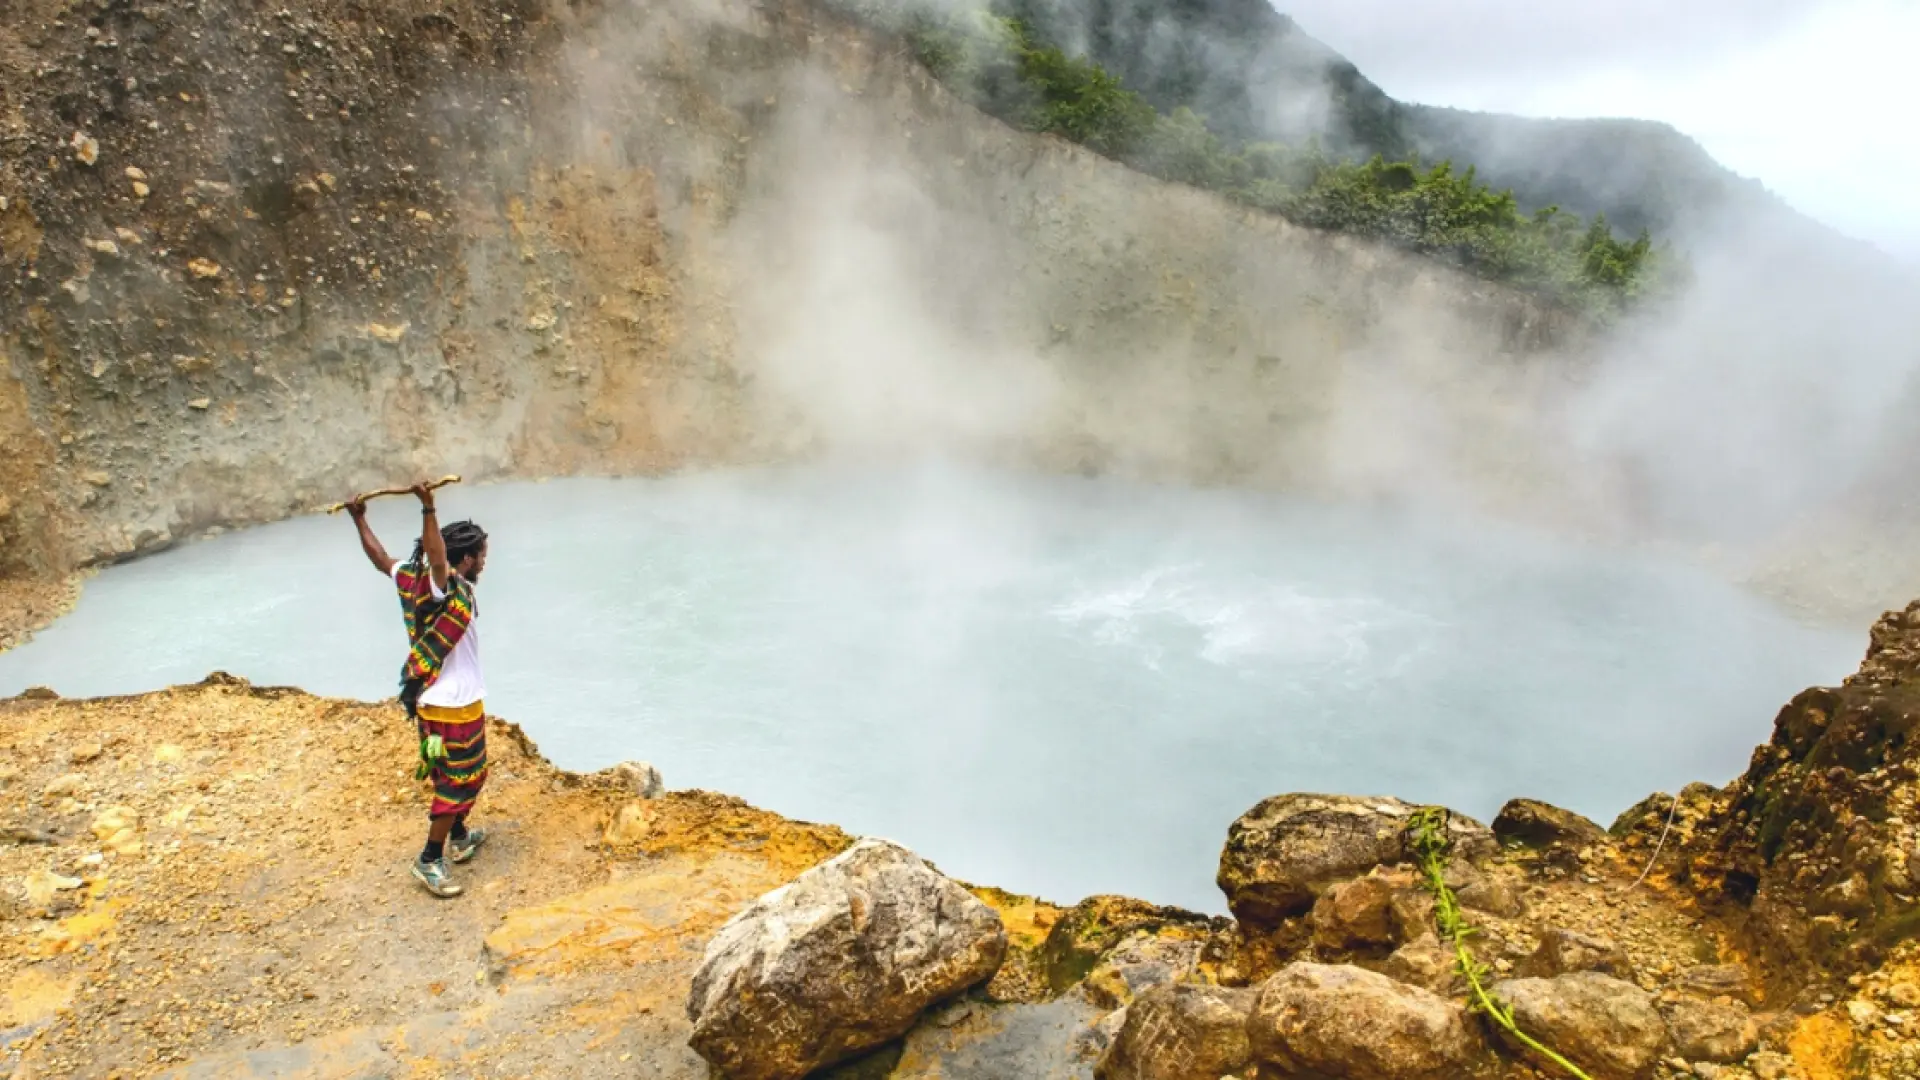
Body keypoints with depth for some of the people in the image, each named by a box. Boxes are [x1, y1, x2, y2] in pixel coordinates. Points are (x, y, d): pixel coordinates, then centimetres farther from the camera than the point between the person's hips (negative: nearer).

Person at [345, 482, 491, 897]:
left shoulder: (417, 579, 1)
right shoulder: (450, 587, -24)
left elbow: (380, 558, 14)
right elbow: (436, 559, -45)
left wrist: (359, 519, 24)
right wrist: (428, 508, -51)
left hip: (433, 699, 9)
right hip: (454, 706, -9)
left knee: (465, 774, 25)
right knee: (456, 782, 2)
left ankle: (459, 837, 41)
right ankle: (429, 861, 9)